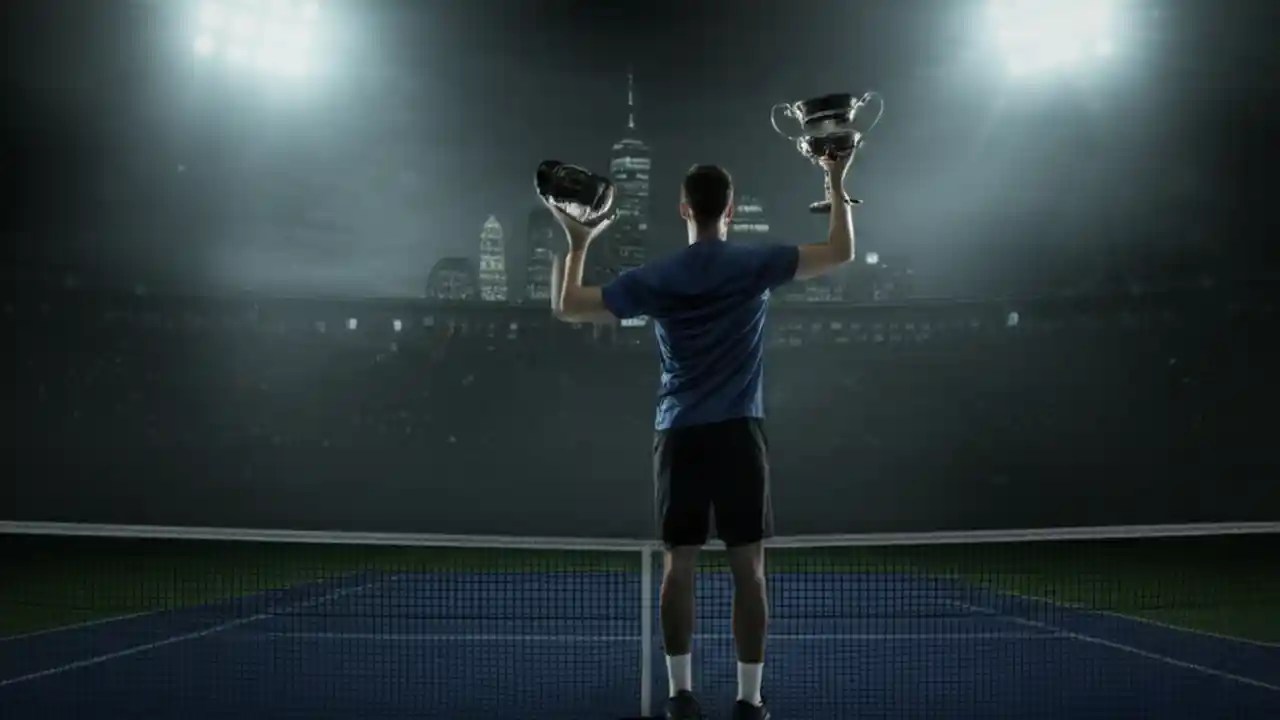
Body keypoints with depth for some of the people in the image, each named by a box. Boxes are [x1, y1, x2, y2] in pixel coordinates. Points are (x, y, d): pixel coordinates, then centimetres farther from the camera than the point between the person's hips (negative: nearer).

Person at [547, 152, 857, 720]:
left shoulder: (654, 279, 1)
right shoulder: (756, 264, -2)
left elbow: (566, 307, 8)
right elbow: (841, 252, 6)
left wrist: (576, 242, 22)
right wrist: (836, 185, 18)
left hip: (679, 435, 2)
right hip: (739, 433, -1)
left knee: (678, 565, 8)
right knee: (748, 568, 3)